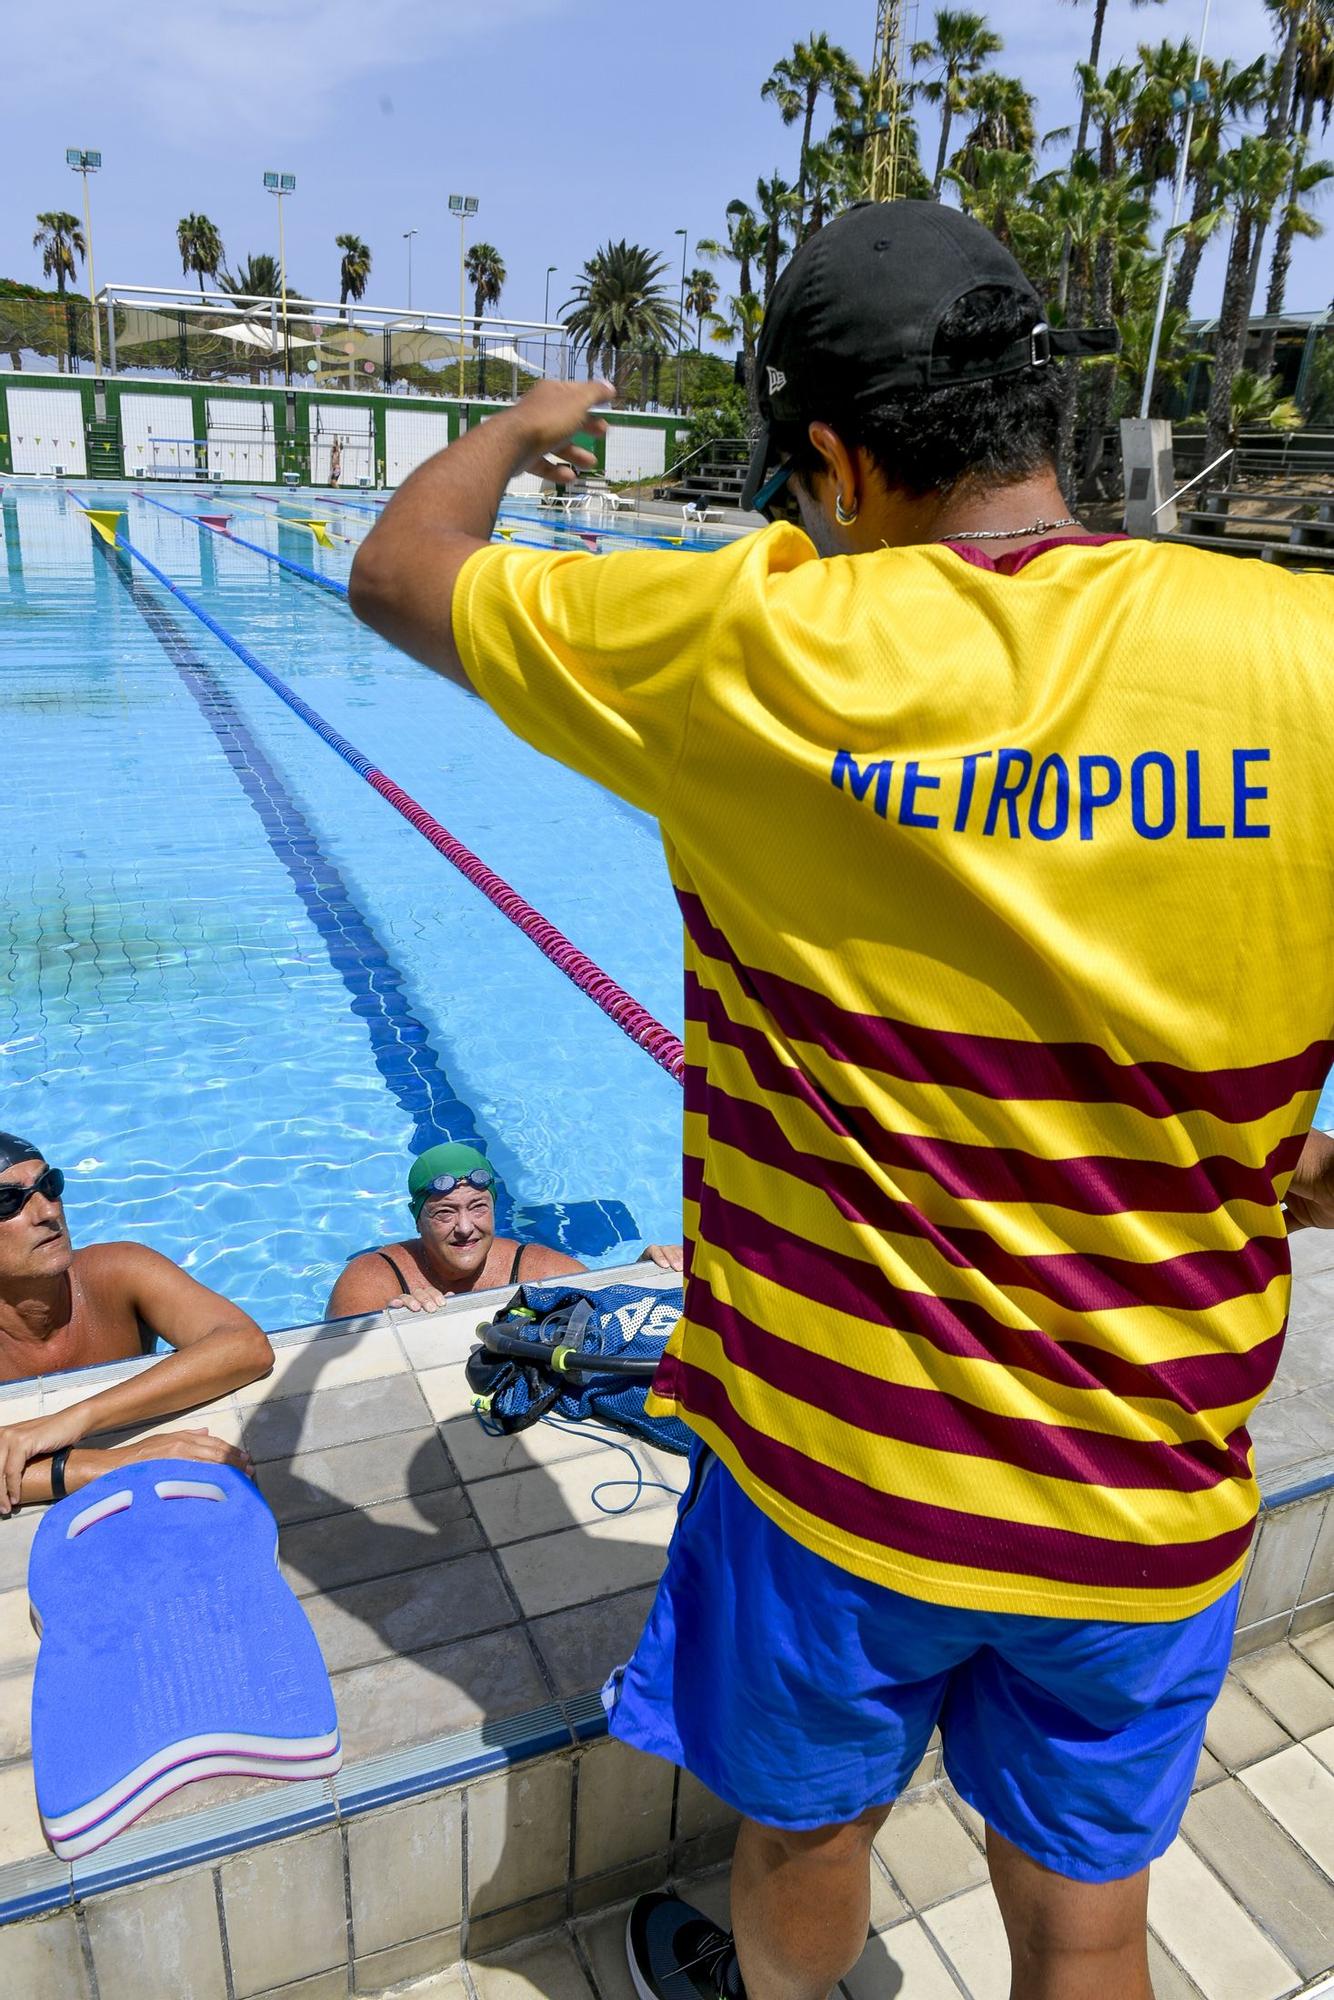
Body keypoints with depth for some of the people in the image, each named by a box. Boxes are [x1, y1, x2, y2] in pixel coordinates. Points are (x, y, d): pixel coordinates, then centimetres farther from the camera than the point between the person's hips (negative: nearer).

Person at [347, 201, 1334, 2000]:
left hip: (834, 1457, -1)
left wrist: (522, 427, 17)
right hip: (1149, 1503, 2)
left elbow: (399, 571, -2)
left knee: (806, 1839, 30)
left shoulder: (757, 653, -20)